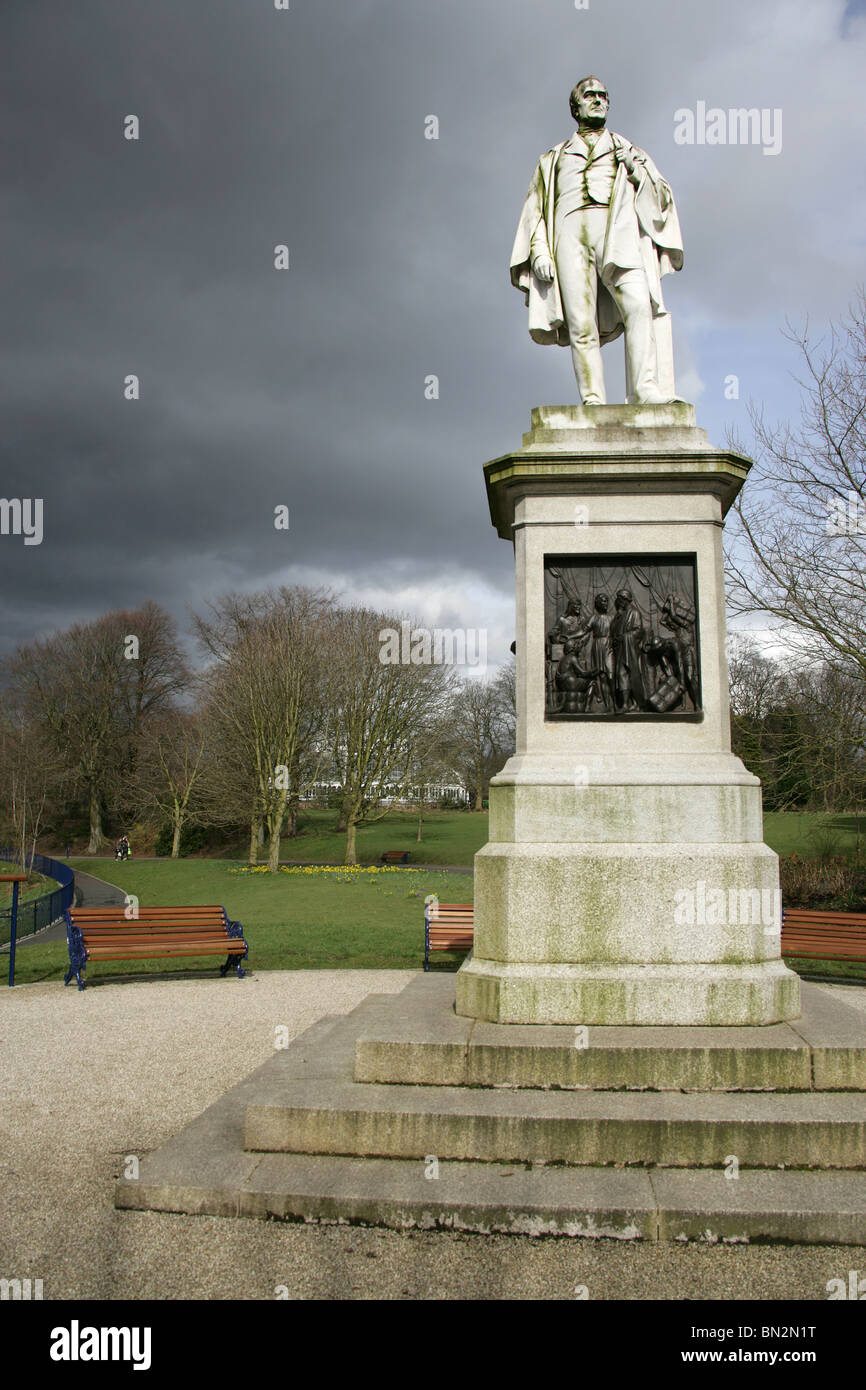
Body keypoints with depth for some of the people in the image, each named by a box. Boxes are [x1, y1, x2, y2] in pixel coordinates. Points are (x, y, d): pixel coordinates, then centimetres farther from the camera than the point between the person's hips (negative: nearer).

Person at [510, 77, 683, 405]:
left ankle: (646, 393, -35)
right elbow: (535, 210, 20)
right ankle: (593, 401, -18)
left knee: (639, 305, -27)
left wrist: (637, 170, 5)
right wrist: (539, 251, 3)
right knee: (580, 324, -16)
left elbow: (662, 198, 23)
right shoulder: (553, 159, 30)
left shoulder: (628, 151, 31)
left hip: (617, 232, -1)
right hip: (570, 233, 1)